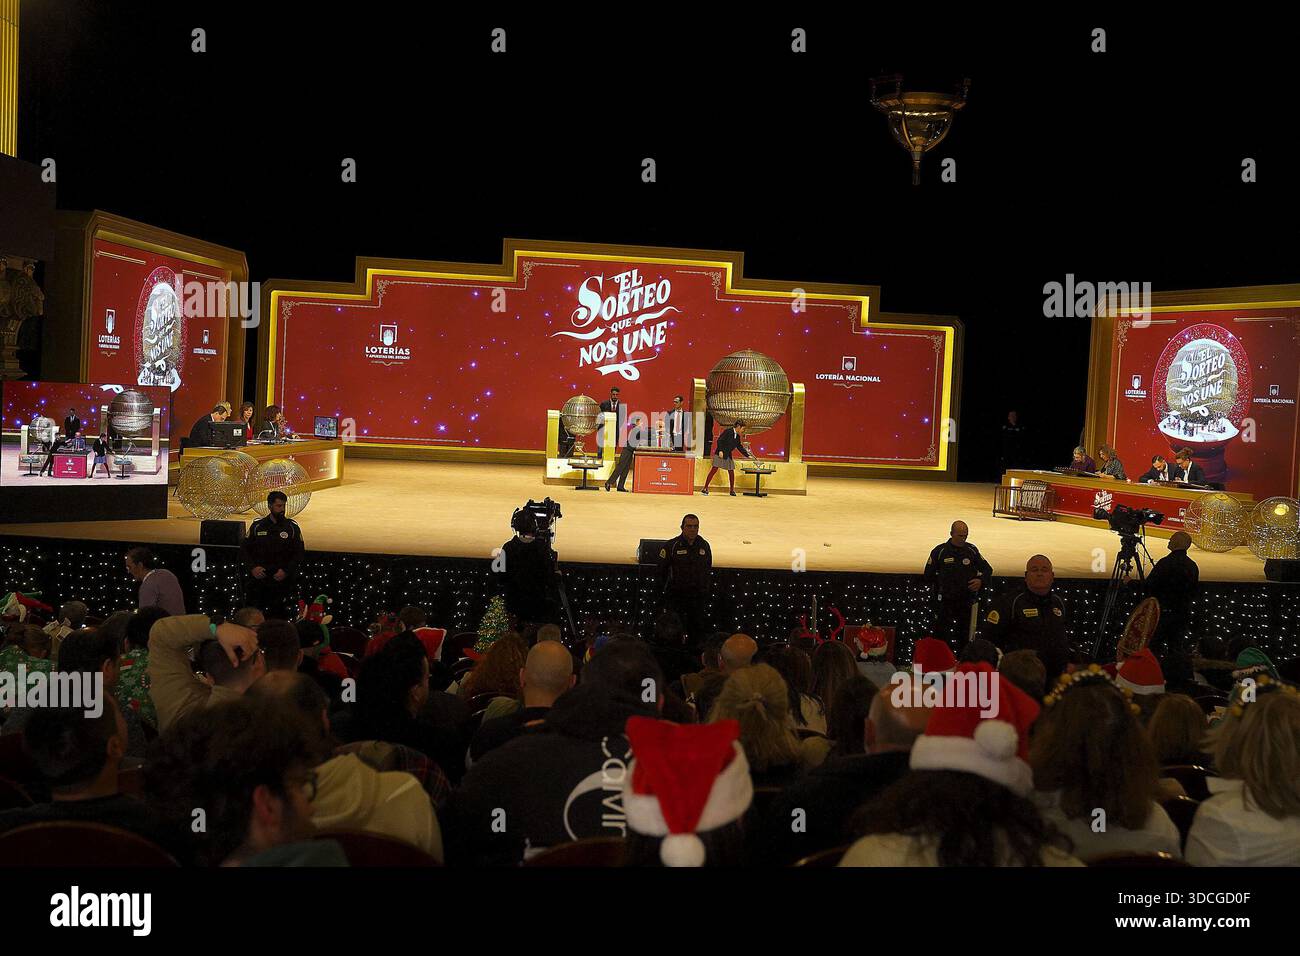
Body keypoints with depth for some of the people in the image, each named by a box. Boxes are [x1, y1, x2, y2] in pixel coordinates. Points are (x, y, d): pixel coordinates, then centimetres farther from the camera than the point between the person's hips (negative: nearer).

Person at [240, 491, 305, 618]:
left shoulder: (292, 527, 3)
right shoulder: (258, 526, 6)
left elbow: (299, 553, 3)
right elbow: (244, 549, 9)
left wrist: (286, 571, -9)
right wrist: (252, 567, -6)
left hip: (282, 580, -1)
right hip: (258, 578, 1)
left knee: (280, 617, -3)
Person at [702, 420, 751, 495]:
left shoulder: (738, 437, 10)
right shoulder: (728, 431, -11)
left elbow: (740, 447, 18)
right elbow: (719, 440, -15)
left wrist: (748, 455, 15)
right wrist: (720, 451, -23)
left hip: (728, 456, 7)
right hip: (720, 454, -7)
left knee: (731, 472, 5)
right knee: (714, 470, -9)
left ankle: (732, 490, 16)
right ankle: (705, 488, -6)